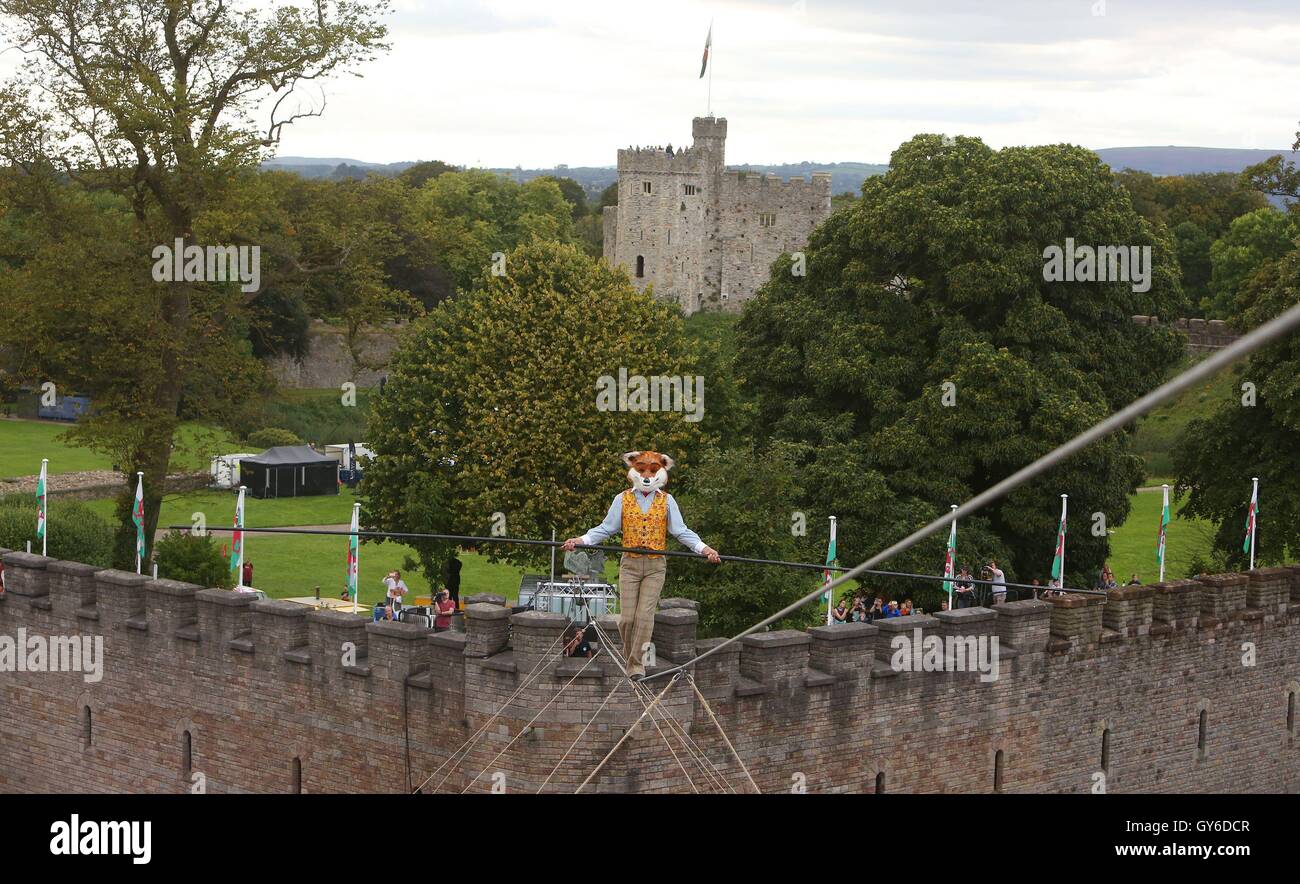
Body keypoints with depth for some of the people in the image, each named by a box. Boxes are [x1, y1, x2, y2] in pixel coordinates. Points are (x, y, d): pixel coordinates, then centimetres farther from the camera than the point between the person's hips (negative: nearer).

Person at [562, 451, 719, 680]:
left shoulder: (666, 501, 6)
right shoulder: (622, 500, 7)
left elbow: (681, 532, 3)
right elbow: (605, 529, 5)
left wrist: (703, 548, -11)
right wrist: (580, 540, -9)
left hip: (656, 566, -1)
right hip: (630, 564, 1)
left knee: (645, 615, -11)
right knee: (627, 617, -4)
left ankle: (637, 663, -4)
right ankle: (630, 652, 21)